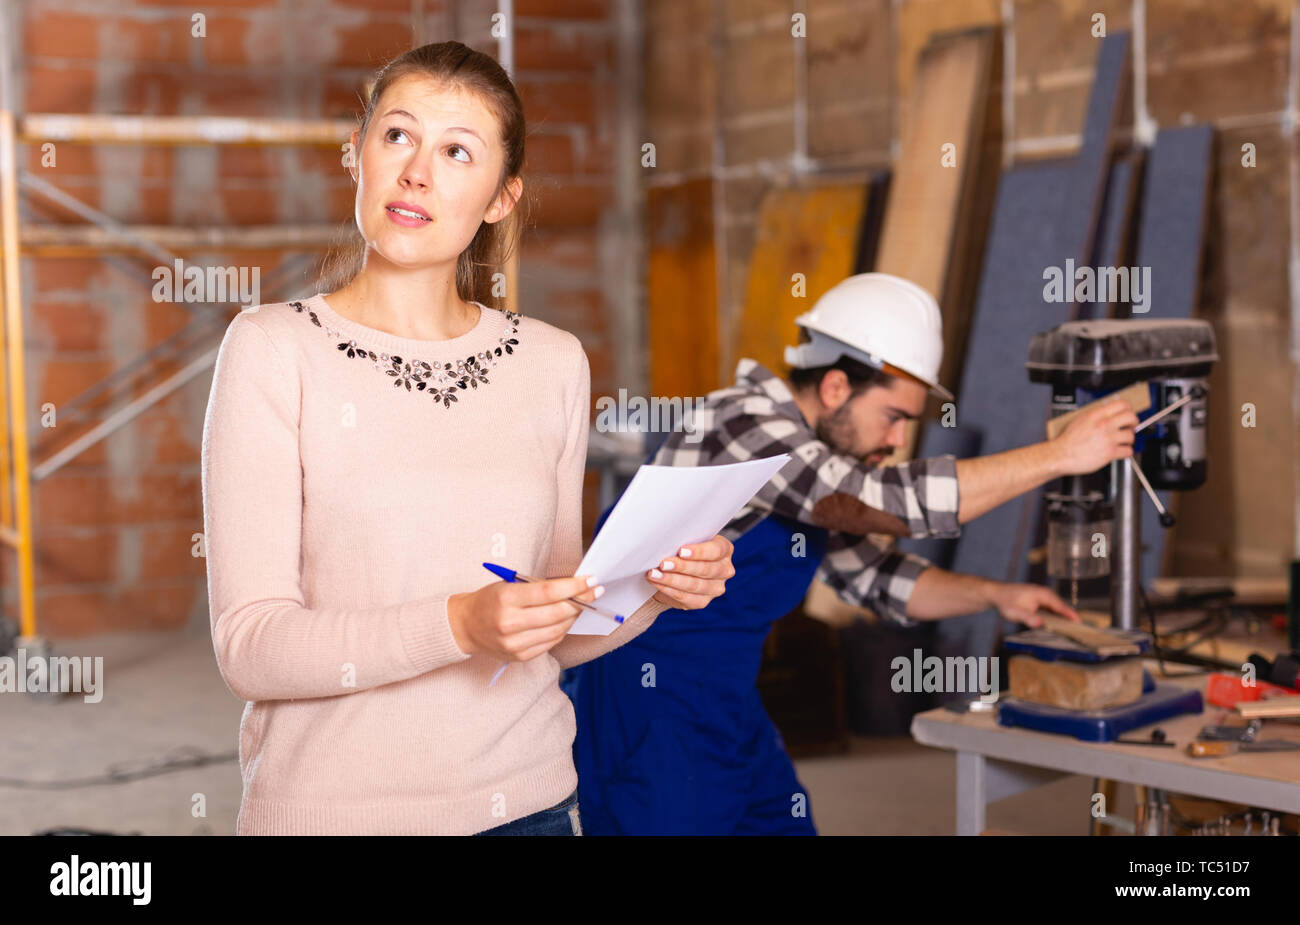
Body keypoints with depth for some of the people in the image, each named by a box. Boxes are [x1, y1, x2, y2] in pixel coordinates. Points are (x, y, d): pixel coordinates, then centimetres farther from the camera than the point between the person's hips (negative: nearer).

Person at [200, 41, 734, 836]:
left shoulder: (554, 363, 4)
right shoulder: (272, 349, -7)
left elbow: (553, 636, 11)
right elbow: (249, 646, -13)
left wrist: (654, 591, -8)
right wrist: (458, 625, -25)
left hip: (524, 798, 3)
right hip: (332, 805, -3)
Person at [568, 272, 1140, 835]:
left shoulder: (811, 450, 10)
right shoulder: (739, 428, -21)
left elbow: (871, 576, 18)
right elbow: (894, 500, -31)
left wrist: (995, 595, 2)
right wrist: (1059, 455, -26)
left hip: (729, 713, 9)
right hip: (648, 722, -9)